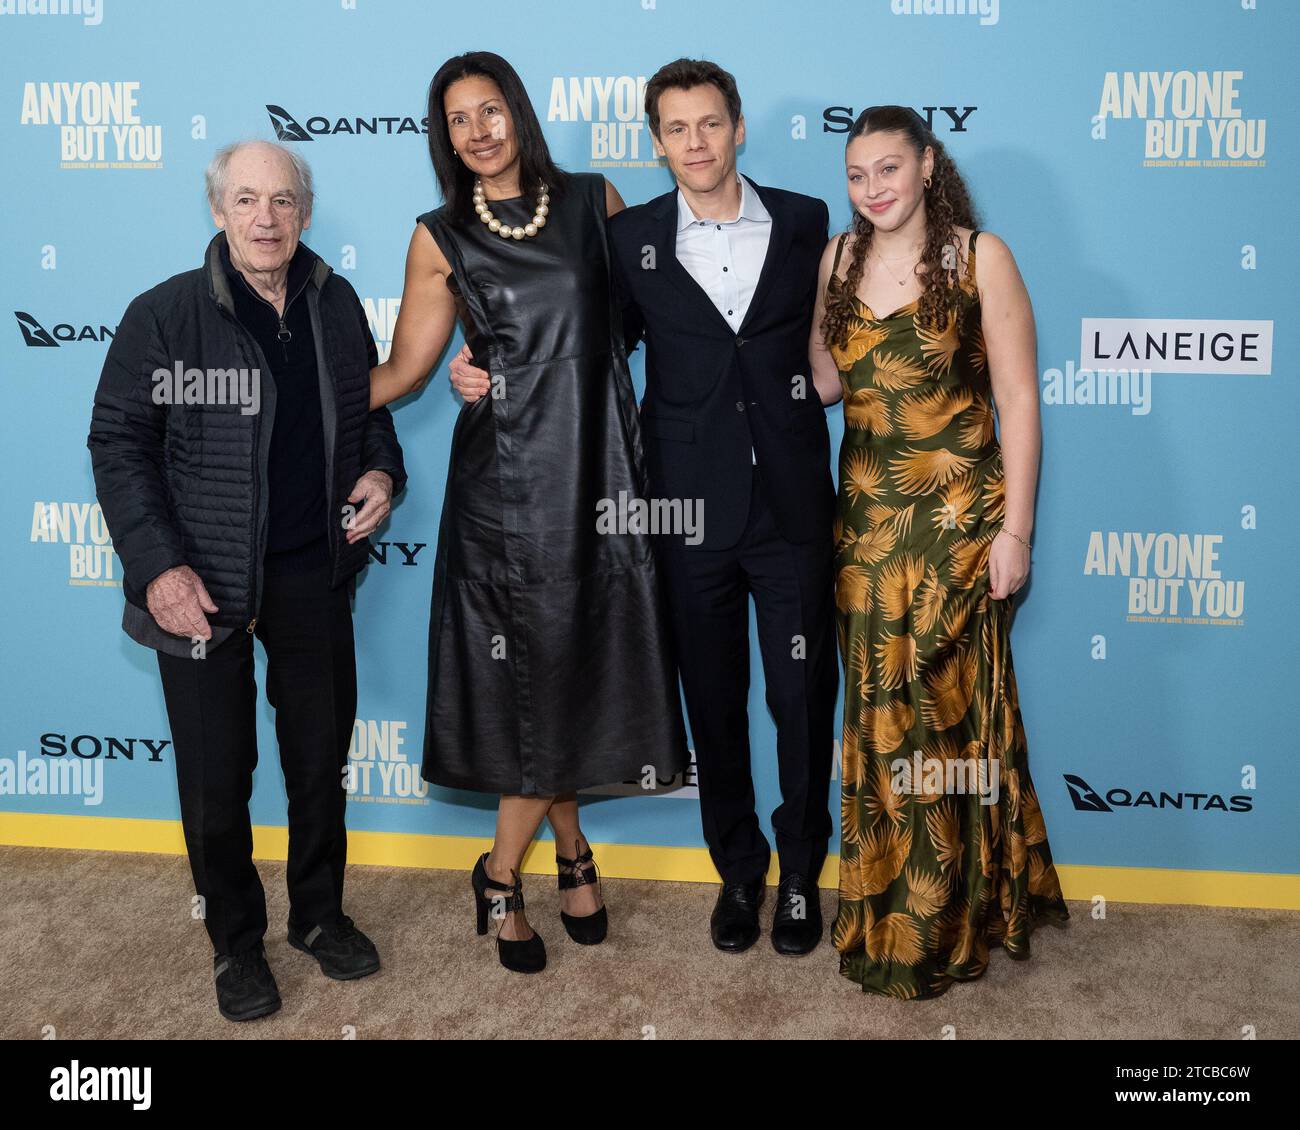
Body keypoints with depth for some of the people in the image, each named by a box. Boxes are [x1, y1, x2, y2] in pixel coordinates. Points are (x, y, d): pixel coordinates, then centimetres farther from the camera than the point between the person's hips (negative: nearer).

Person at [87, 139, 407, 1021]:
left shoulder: (337, 305, 3)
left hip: (314, 574, 4)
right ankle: (236, 943, 29)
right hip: (205, 582, -3)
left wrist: (382, 470, -4)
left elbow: (368, 405, 17)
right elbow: (119, 442, -8)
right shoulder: (165, 315, -9)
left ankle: (319, 915, 37)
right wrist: (157, 564, -17)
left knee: (322, 758, 16)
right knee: (216, 780, 7)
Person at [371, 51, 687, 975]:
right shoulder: (442, 238, 3)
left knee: (584, 667, 6)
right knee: (536, 674, 0)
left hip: (600, 465, 2)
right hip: (508, 474, -2)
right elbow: (402, 371, 3)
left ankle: (508, 871, 25)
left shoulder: (595, 201, 6)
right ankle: (571, 853, 24)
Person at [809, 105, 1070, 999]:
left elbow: (1018, 400, -8)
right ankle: (885, 912, 28)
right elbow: (827, 381, 10)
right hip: (867, 520, 4)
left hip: (957, 521, -4)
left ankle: (947, 924, 21)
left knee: (950, 711, 3)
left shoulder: (979, 256, -6)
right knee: (880, 714, 11)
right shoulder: (839, 258, 7)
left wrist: (1014, 531, -11)